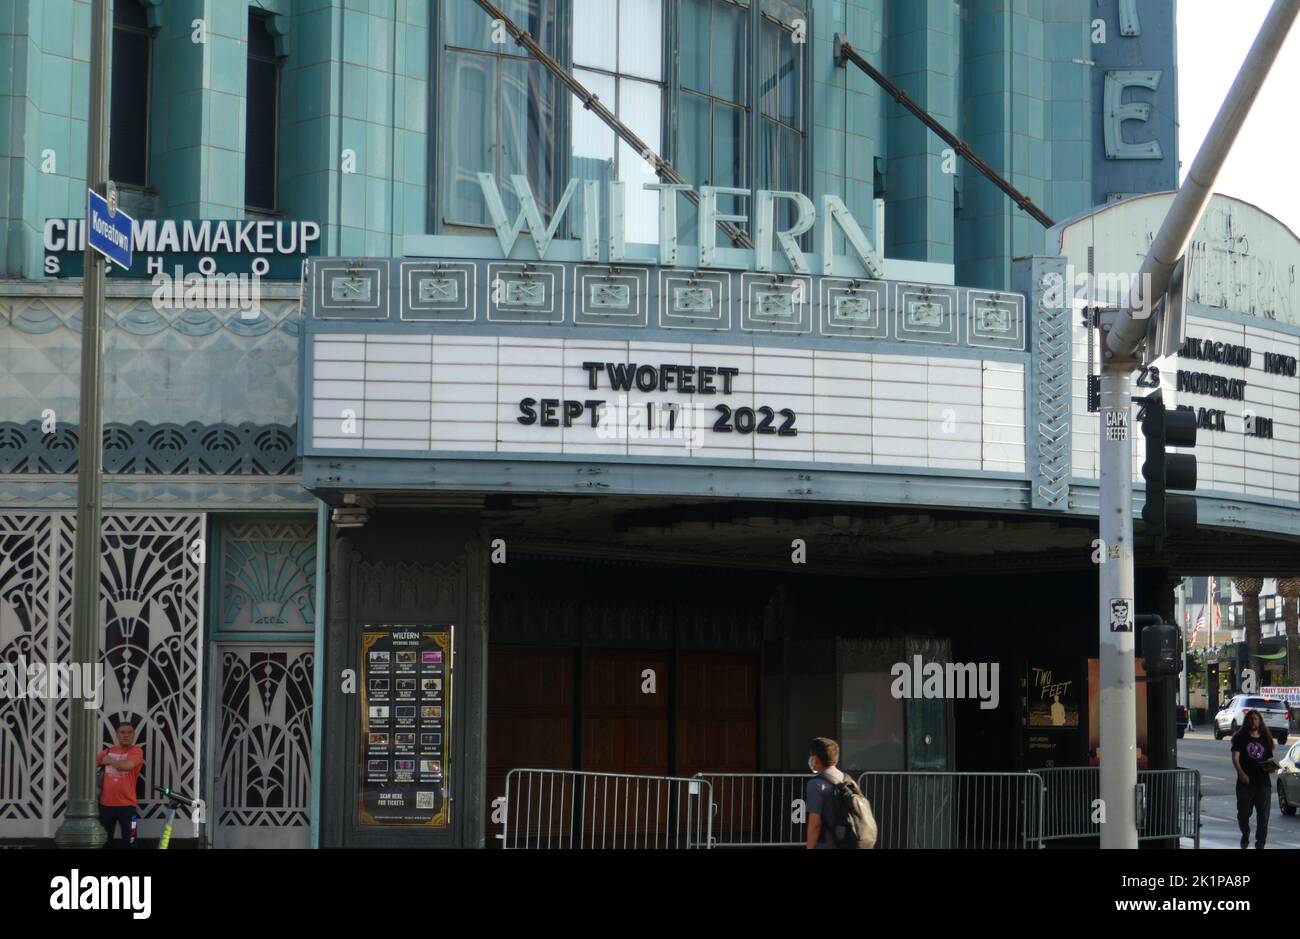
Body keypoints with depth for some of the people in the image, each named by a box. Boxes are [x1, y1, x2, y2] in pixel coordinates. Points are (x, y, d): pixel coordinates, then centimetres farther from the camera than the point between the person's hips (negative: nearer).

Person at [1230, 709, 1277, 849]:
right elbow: (1235, 757, -8)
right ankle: (1245, 836, 32)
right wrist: (1241, 773, -24)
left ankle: (1260, 843, 5)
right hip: (1245, 782, -2)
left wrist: (1272, 767, -5)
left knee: (1263, 816, -1)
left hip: (1263, 783, 2)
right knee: (1243, 814, 6)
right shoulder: (1241, 738, 2)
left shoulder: (1265, 739, 13)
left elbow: (1269, 760, 19)